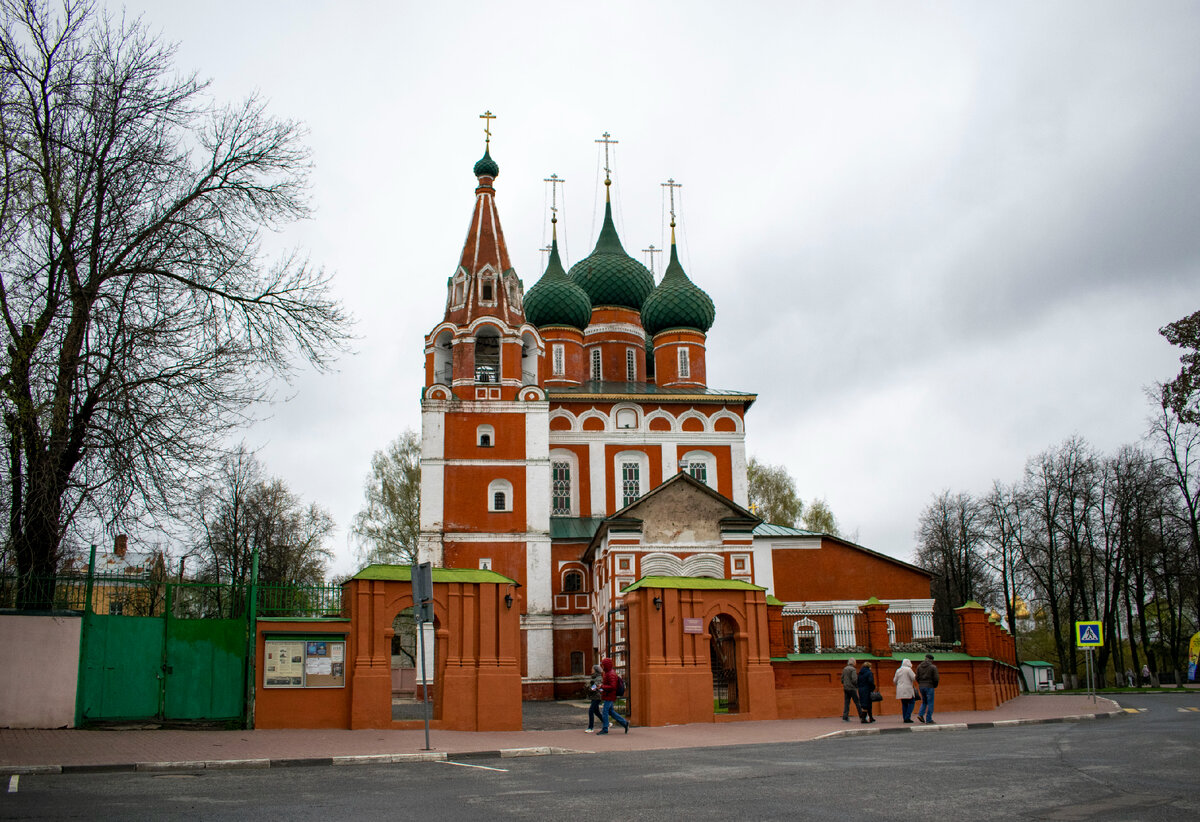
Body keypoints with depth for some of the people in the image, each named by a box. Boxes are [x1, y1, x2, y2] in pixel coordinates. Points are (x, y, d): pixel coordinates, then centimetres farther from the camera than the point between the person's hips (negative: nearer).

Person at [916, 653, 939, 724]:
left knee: (924, 702, 20)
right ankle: (928, 720, 0)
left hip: (921, 686, 5)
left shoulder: (919, 666, 6)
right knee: (930, 703, 1)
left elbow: (917, 677, 3)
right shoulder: (933, 667, -6)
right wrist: (935, 686, 8)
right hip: (929, 686, -5)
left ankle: (920, 714, 2)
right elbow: (936, 678, -9)